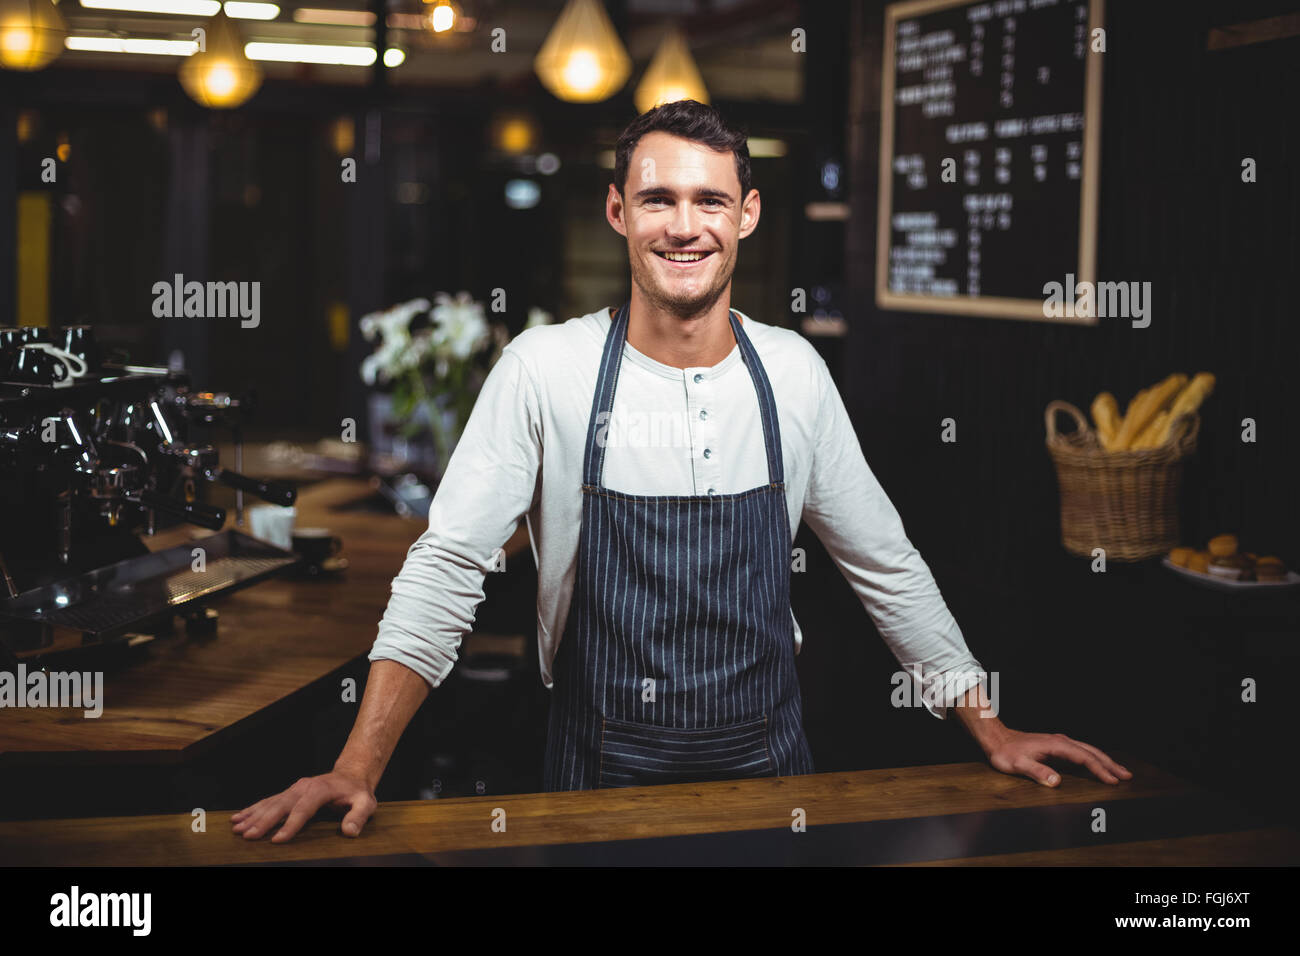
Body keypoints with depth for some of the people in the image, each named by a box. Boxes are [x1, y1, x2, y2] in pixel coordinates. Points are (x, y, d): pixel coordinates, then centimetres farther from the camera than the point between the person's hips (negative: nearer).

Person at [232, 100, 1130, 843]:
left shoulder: (795, 372, -2)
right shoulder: (545, 368, -11)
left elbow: (886, 565, 7)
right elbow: (448, 570, -12)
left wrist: (991, 729, 5)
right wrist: (358, 770, -21)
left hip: (769, 766, 3)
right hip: (602, 776, -2)